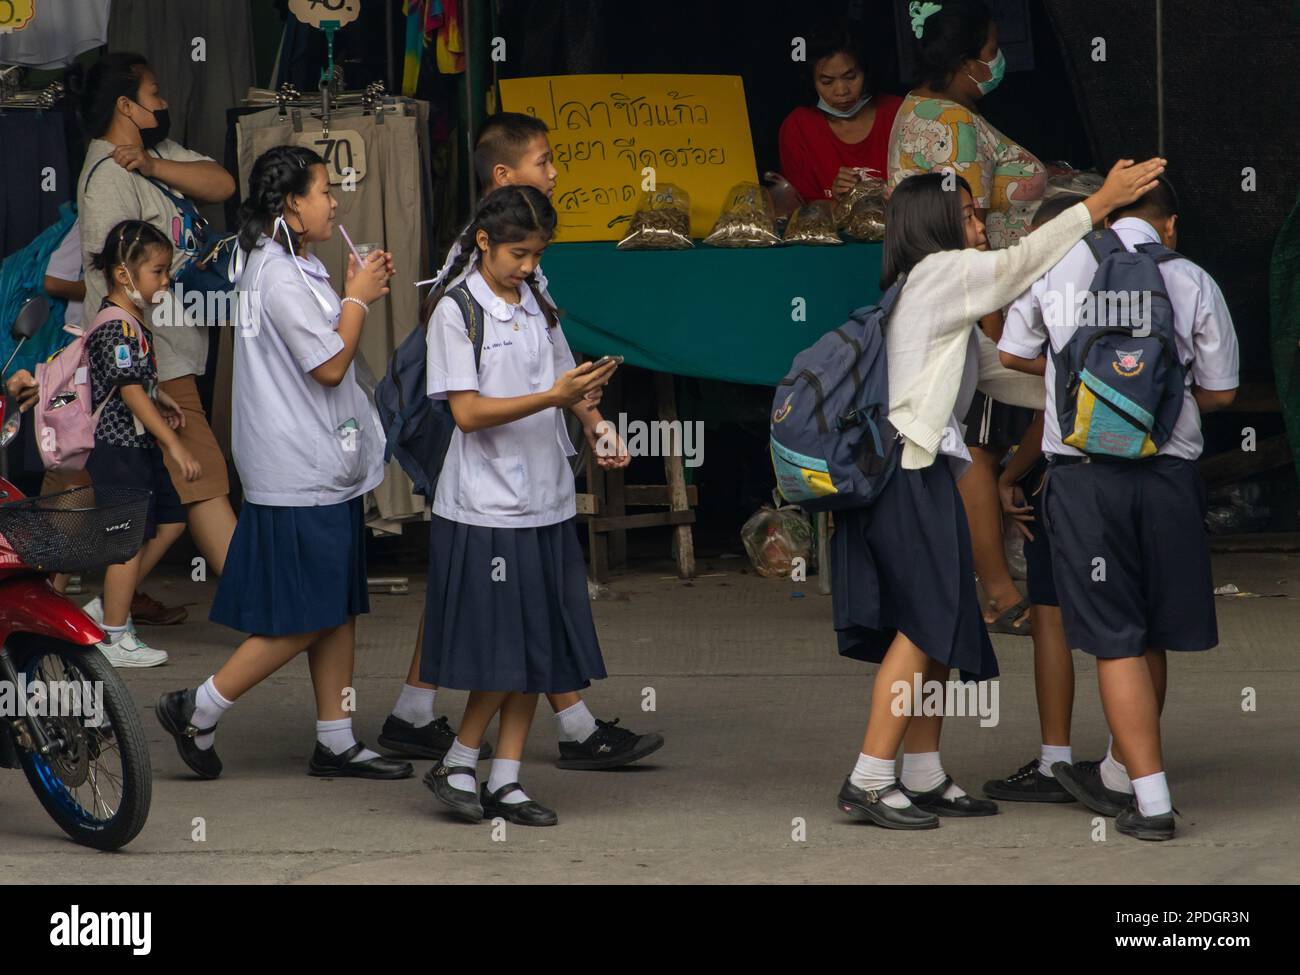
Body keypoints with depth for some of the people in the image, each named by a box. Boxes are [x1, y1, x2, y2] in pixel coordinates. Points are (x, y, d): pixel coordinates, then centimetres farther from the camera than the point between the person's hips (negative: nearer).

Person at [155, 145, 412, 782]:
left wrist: (355, 296, 10)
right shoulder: (281, 277, -18)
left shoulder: (294, 269, 14)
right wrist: (357, 300, -8)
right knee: (303, 621, -5)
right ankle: (196, 711, 4)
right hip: (301, 479, -10)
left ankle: (336, 741, 16)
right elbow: (330, 365, -19)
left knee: (339, 610, 11)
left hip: (326, 471, 10)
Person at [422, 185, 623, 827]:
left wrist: (592, 421, 2)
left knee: (537, 652, 6)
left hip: (545, 502, 6)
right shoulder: (456, 311, -8)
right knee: (503, 651, -6)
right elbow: (468, 411, -14)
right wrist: (551, 398, -22)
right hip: (485, 508, -6)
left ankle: (505, 780, 12)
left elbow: (565, 379, 23)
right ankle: (458, 763, 12)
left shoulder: (537, 306, 12)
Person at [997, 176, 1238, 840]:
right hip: (1168, 474, 1)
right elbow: (1220, 392, 5)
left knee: (1116, 640, 1)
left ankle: (1151, 802, -3)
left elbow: (1012, 354, 16)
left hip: (1083, 474, -1)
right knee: (1148, 635, 16)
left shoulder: (1059, 266, 2)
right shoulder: (1191, 282, -1)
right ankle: (1120, 774, 31)